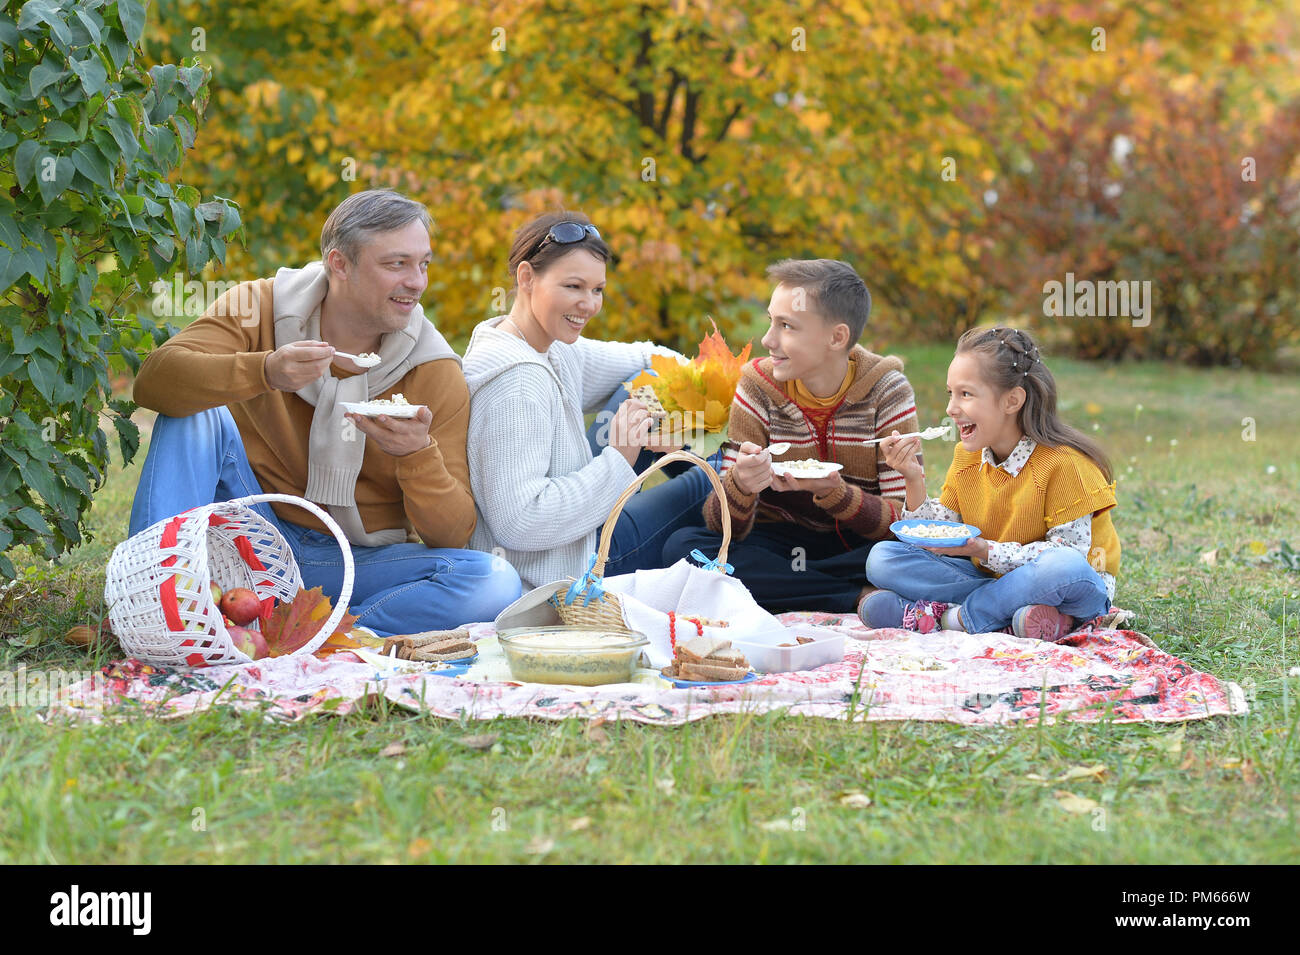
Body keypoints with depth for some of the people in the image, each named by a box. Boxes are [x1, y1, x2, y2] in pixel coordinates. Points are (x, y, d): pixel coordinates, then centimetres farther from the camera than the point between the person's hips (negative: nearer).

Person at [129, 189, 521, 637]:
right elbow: (153, 382, -23)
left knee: (496, 583, -27)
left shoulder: (435, 373, -6)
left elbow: (453, 535, -8)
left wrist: (418, 455, -29)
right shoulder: (261, 307, -6)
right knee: (196, 410, -22)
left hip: (357, 562, 0)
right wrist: (263, 372, -40)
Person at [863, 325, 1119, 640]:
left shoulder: (1063, 464, -17)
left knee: (1066, 568, -42)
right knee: (883, 558, -10)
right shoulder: (967, 459, 4)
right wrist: (914, 480, -10)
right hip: (988, 575, 6)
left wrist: (986, 551, -25)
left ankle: (948, 616, -27)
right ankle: (1010, 610, -23)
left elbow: (1069, 551, -21)